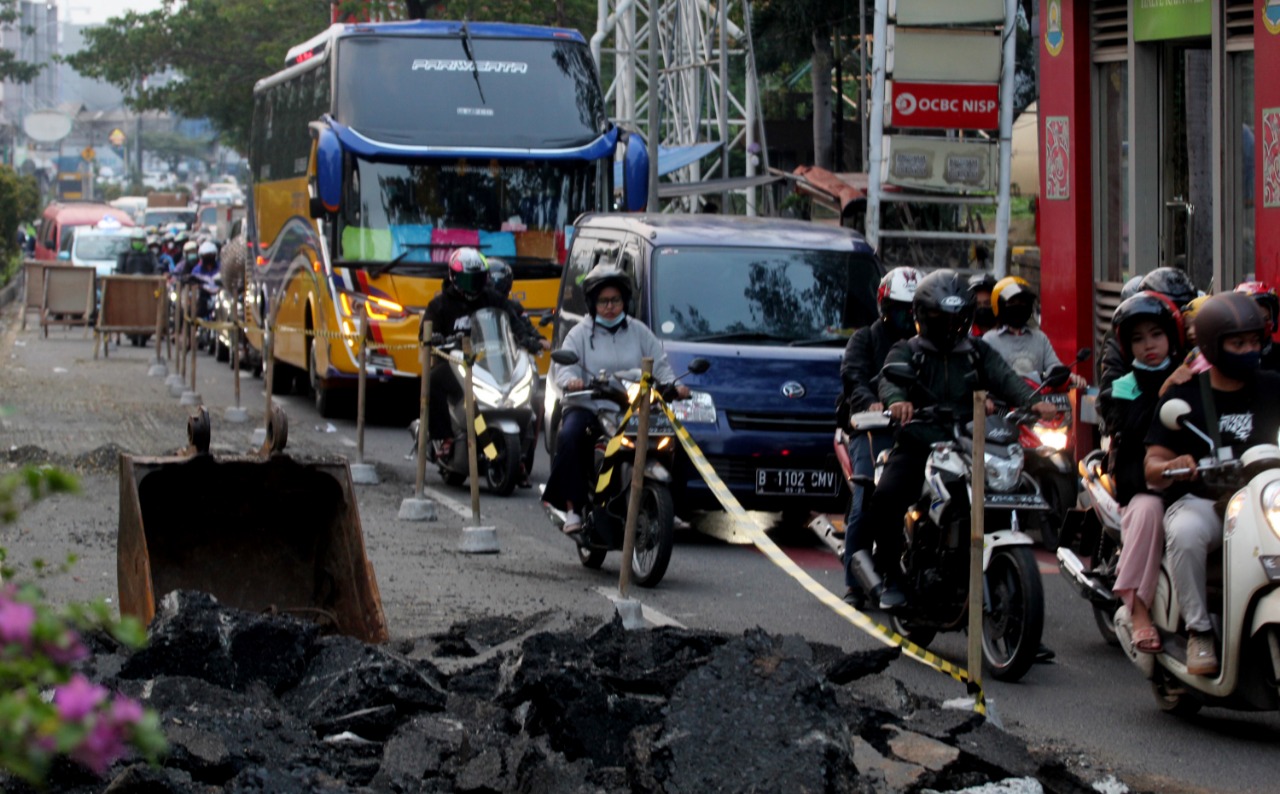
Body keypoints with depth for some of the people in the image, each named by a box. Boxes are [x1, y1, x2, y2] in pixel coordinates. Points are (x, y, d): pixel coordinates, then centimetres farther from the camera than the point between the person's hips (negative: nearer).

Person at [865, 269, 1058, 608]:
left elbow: (1003, 377, 0)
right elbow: (890, 378, -13)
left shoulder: (977, 352, 18)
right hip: (916, 445, -2)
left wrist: (1031, 401, -22)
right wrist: (896, 400, -39)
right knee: (885, 497, -27)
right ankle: (891, 578, -14)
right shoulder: (907, 352, 9)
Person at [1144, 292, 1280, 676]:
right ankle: (1199, 632, -21)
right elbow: (1152, 468, 1)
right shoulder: (1183, 396, 5)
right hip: (1200, 501, -2)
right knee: (1184, 532, -36)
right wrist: (1171, 468, -23)